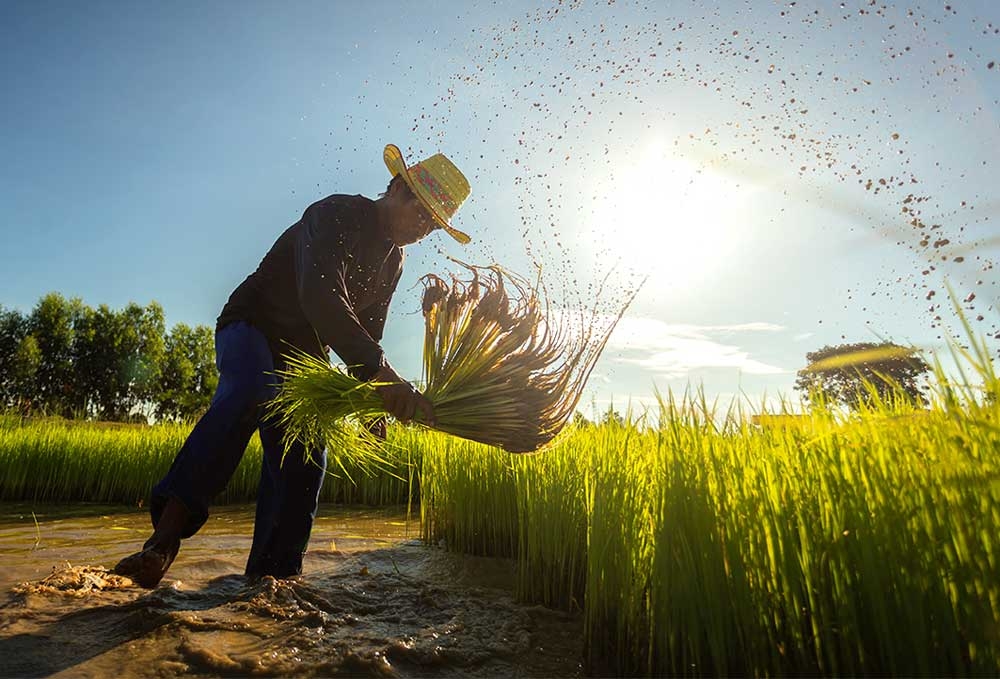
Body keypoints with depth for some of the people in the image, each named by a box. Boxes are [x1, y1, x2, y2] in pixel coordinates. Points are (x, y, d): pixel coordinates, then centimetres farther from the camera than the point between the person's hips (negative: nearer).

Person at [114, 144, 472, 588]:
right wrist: (381, 373, -48)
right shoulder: (334, 215, -20)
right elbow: (320, 299, -38)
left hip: (304, 353, 7)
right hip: (252, 326, -7)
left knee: (303, 458, -6)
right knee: (250, 395, -38)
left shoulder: (393, 260, 6)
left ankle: (270, 575, 2)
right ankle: (167, 533, -37)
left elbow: (366, 331, 12)